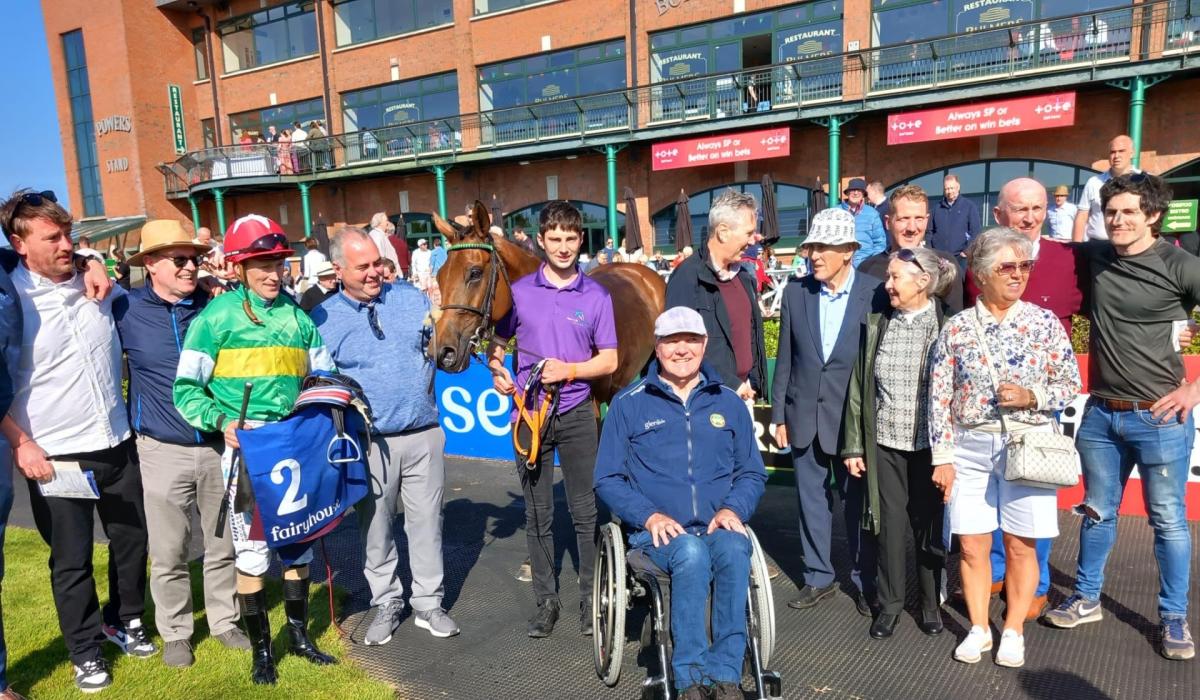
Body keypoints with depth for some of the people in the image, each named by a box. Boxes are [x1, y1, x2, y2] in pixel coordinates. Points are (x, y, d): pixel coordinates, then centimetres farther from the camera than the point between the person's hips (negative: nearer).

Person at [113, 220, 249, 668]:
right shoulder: (125, 310, -5)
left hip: (220, 444, 2)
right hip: (163, 450, -1)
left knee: (224, 544, 13)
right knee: (169, 552, 9)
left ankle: (224, 620, 31)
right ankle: (175, 632, 28)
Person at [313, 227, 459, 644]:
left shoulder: (411, 299, 3)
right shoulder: (322, 320, -1)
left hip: (423, 436, 1)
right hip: (369, 444, -1)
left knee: (427, 522, 9)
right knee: (375, 528, 12)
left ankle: (428, 603, 26)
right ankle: (386, 603, 32)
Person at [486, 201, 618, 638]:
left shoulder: (596, 296, 0)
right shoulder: (520, 291, 3)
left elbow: (609, 360, 0)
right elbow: (497, 343, 10)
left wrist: (569, 369, -16)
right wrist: (496, 370, -10)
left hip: (576, 413, -1)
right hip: (529, 411, 1)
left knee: (585, 510, 5)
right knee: (537, 513, 10)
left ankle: (590, 597, 20)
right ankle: (546, 599, 24)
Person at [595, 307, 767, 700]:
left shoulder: (728, 403, 13)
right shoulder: (628, 404, 5)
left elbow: (753, 473, 16)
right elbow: (607, 479, 4)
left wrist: (733, 509, -5)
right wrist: (650, 515, -12)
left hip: (718, 527, 2)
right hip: (657, 531, -2)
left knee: (734, 549, -32)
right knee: (691, 553, -34)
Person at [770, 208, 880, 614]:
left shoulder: (875, 293, -8)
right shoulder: (795, 292, 2)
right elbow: (785, 358, 5)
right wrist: (778, 415, 5)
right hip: (805, 416, 3)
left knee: (858, 501, 8)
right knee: (811, 500, 13)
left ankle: (866, 582, 26)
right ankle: (818, 578, 29)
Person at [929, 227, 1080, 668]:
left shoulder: (1045, 323, -1)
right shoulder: (956, 328, -1)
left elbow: (1071, 384, 4)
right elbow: (939, 398, -1)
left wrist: (1031, 396, -15)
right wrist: (942, 458, -4)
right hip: (970, 446, 1)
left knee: (1020, 544, 7)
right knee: (972, 545, 7)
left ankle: (1013, 631, 26)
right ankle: (978, 628, 25)